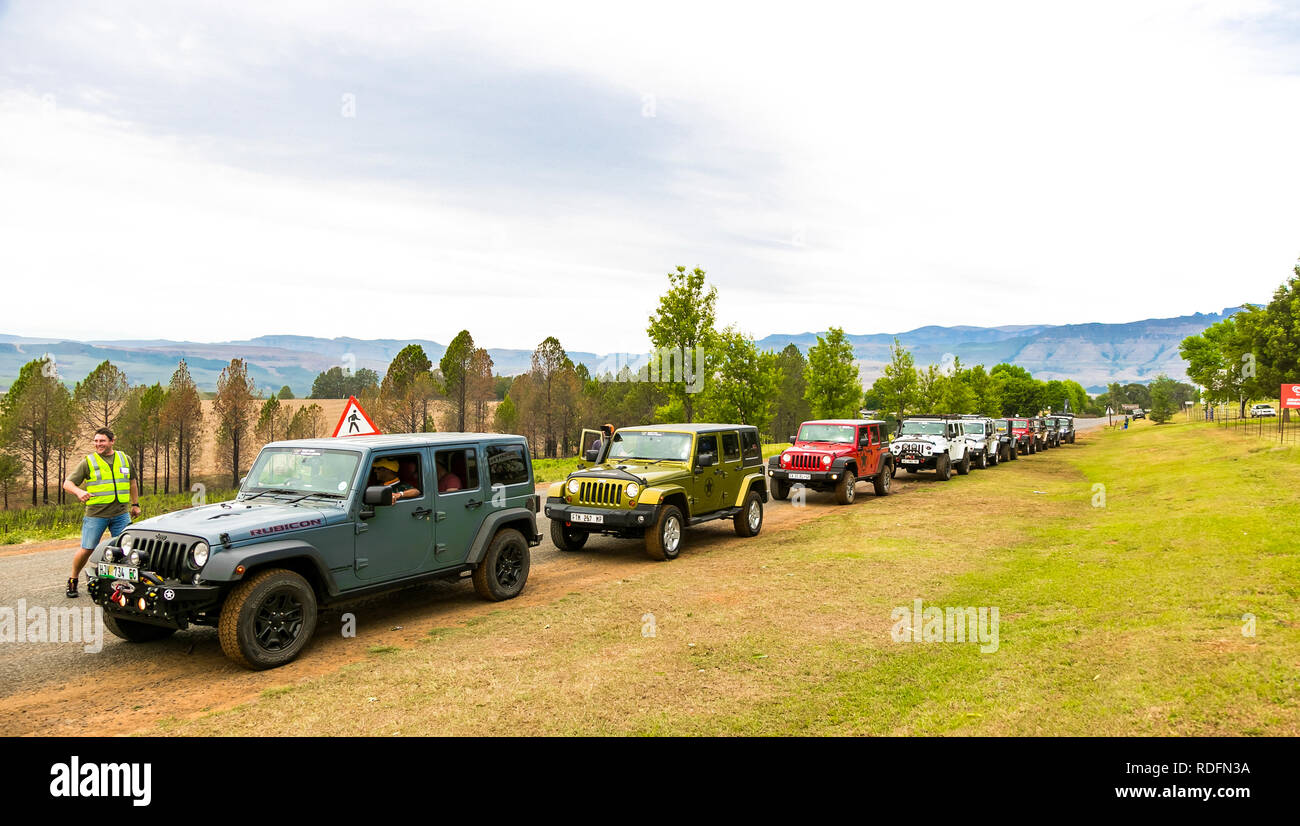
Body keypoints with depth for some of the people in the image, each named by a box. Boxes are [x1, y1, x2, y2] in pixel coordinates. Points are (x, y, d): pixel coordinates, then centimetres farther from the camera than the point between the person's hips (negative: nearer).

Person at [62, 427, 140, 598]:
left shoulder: (125, 459, 12)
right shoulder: (88, 462, 3)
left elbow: (132, 482, 24)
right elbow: (67, 483, 0)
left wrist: (135, 504, 23)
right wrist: (79, 492, -21)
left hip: (121, 514, 2)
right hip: (95, 514, -2)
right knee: (87, 550, -1)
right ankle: (73, 581, 19)